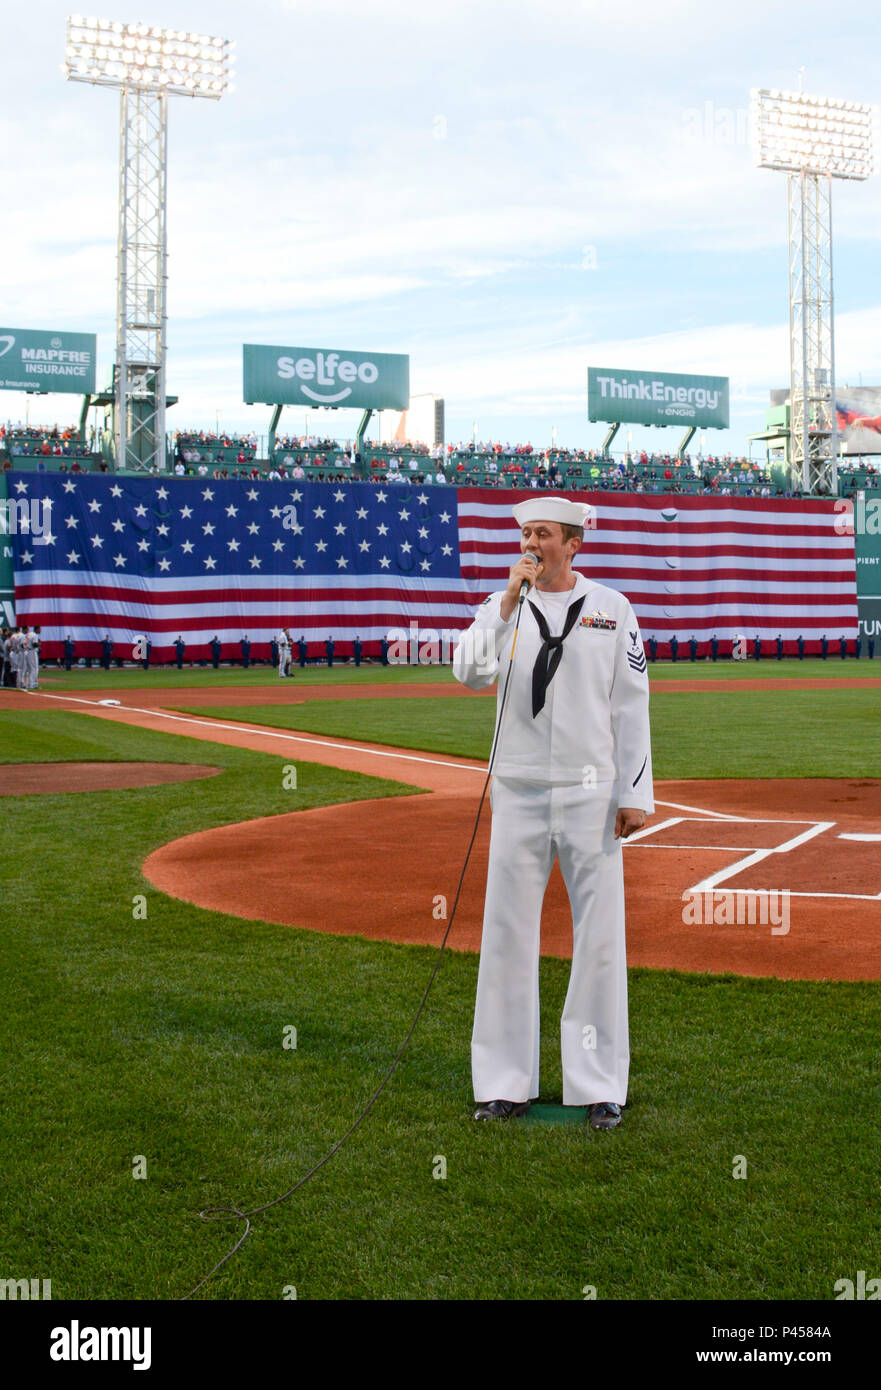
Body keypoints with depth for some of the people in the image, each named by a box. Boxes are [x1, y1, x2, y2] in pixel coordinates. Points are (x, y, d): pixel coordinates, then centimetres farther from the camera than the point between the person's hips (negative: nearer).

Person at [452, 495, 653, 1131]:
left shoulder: (612, 608, 4)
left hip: (592, 794, -1)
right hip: (520, 792, 1)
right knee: (508, 934, 3)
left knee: (600, 936, 1)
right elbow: (471, 673, -12)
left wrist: (635, 793, -4)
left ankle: (598, 1085, 11)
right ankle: (506, 1083, 14)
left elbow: (632, 706, 2)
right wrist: (509, 602, -16)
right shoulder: (501, 606, 6)